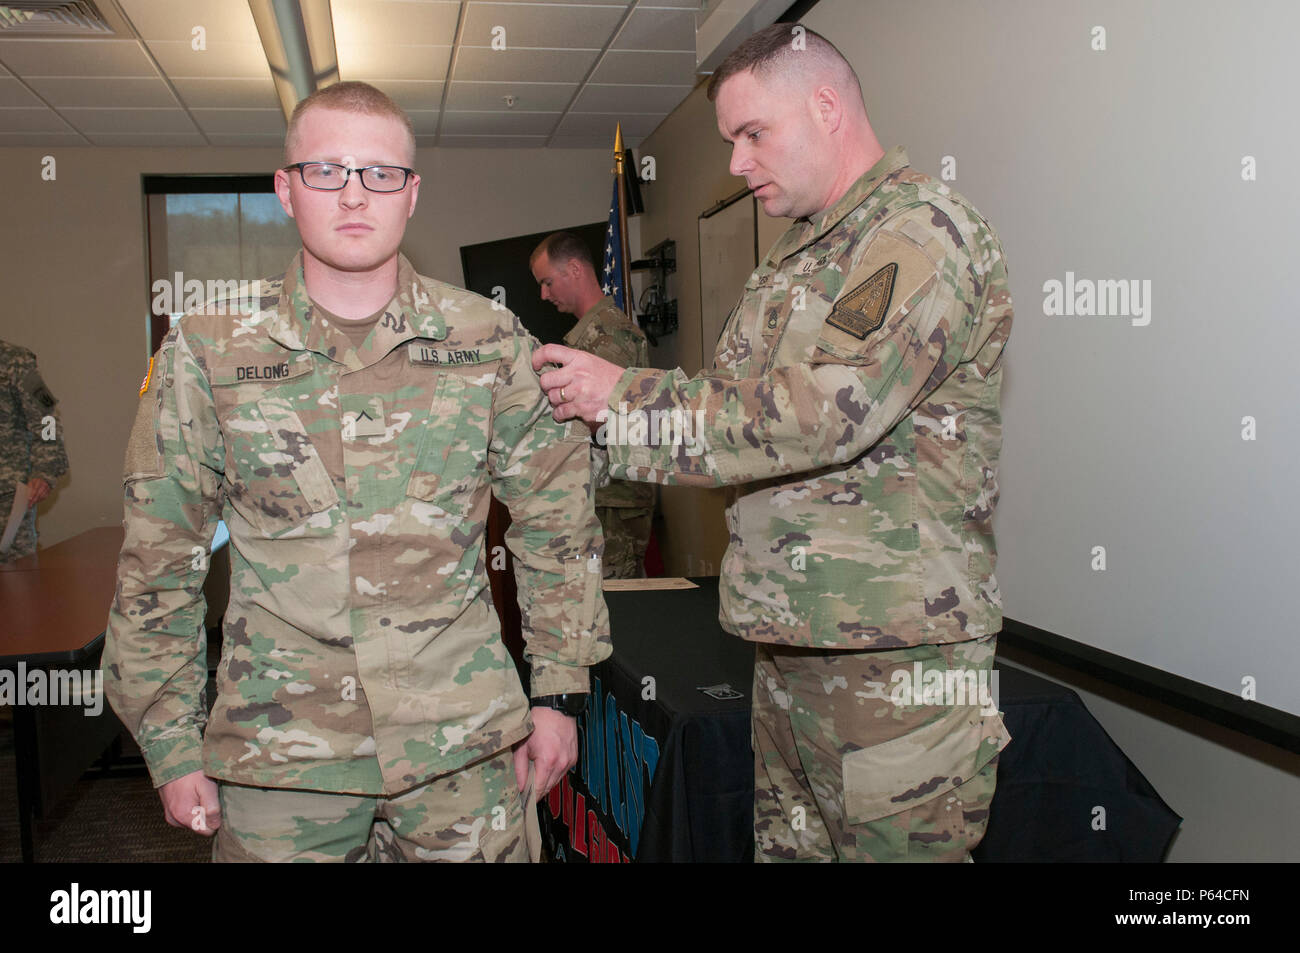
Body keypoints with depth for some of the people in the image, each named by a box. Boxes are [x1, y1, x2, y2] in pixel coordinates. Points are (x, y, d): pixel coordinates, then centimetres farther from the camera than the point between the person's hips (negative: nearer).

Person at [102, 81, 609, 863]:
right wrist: (171, 742, 3)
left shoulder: (492, 341, -1)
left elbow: (557, 527, 5)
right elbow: (159, 563, 4)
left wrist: (559, 692, 3)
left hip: (465, 744, 1)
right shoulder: (206, 353, -2)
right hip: (278, 751, 0)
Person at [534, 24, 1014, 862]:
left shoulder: (923, 229, -11)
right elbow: (741, 410, 20)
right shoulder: (799, 258, 19)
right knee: (788, 845, 18)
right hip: (788, 636, 9)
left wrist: (624, 396, -14)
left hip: (896, 653, -9)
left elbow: (821, 413, -23)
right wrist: (596, 407, 6)